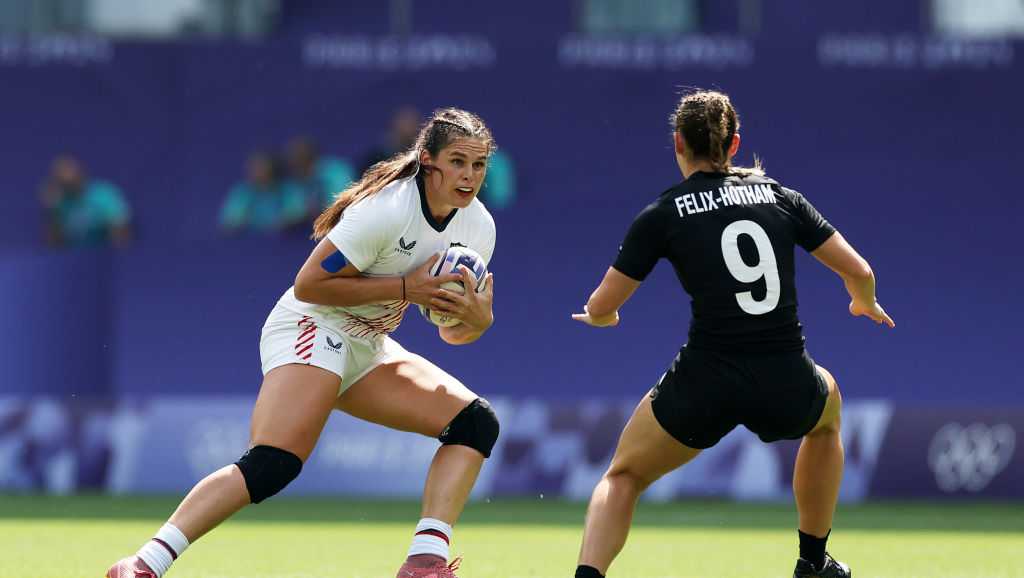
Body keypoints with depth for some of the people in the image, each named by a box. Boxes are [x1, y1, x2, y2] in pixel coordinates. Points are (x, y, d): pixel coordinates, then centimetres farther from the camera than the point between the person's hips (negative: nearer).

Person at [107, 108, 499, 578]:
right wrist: (404, 287, -24)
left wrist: (473, 315, -15)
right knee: (272, 466, -28)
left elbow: (454, 332, 10)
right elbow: (309, 284, -22)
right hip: (312, 328, -8)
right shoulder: (386, 209, -22)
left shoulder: (478, 226, 1)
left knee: (476, 423, -4)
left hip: (366, 352, 9)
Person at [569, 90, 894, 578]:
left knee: (623, 477, 21)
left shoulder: (661, 216, 3)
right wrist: (865, 302, 35)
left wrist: (603, 317, 30)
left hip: (706, 382, -2)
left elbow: (599, 309, 5)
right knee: (827, 412, 39)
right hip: (788, 387, 2)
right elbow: (859, 272, 11)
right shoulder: (780, 198, 10)